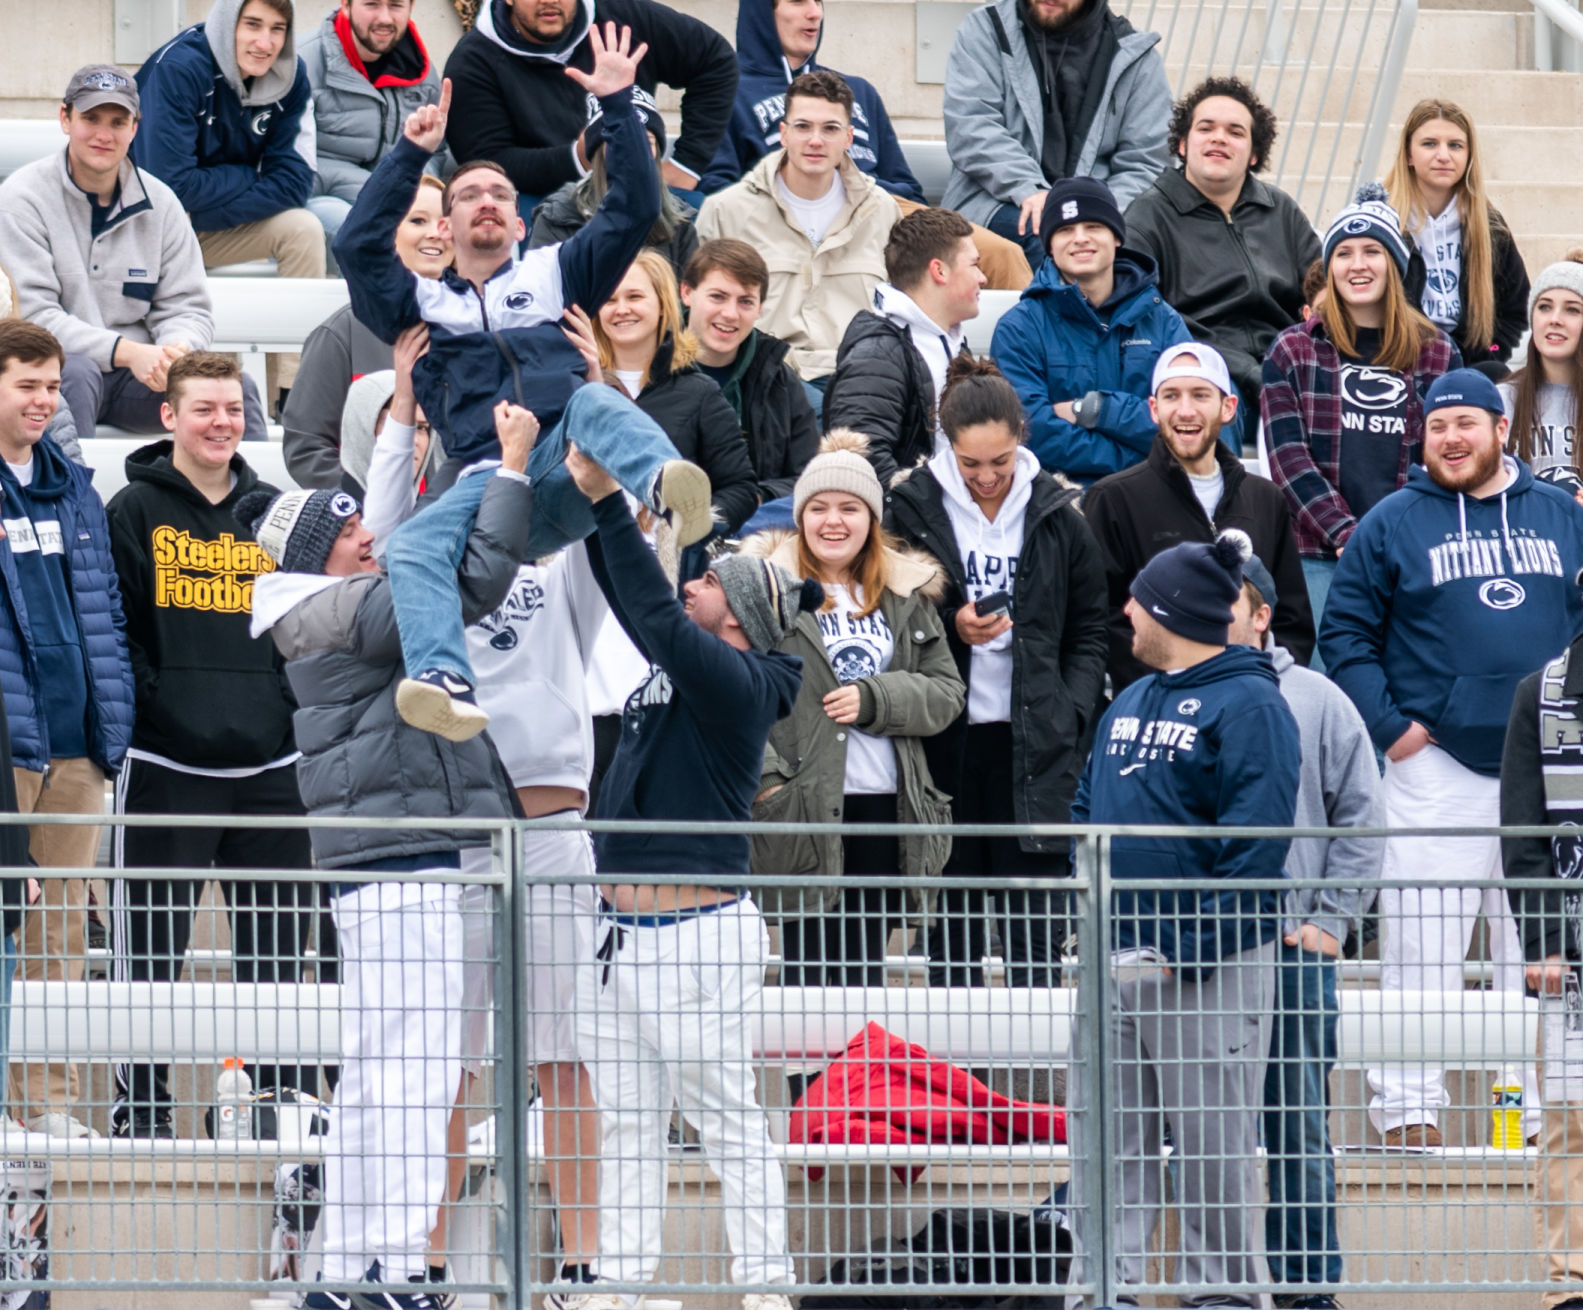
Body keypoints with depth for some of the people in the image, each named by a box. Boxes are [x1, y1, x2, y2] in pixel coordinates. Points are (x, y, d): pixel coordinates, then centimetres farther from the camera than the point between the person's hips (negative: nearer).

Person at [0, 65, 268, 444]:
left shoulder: (160, 203, 9)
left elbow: (186, 308, 9)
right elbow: (32, 316, -13)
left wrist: (176, 349, -17)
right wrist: (126, 352, -24)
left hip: (136, 378, 4)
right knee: (75, 374, -38)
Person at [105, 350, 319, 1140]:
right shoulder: (135, 512, 1)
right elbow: (114, 631, -2)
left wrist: (300, 714, 7)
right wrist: (143, 714, -12)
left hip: (268, 768, 3)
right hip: (165, 768, -3)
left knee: (278, 940, 6)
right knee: (149, 943, 0)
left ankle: (287, 1093, 14)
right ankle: (140, 1106, 7)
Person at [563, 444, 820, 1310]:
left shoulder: (736, 681, -13)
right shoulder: (678, 667, 12)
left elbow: (656, 616, -25)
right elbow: (631, 599, 19)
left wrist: (608, 502, -24)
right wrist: (593, 496, 9)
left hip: (697, 932, -9)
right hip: (621, 932, 9)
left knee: (727, 1120, -5)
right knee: (625, 1120, 10)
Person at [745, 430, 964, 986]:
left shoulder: (907, 596, 14)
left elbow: (946, 692, 10)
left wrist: (873, 699, -7)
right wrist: (764, 781, -14)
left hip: (886, 805, 4)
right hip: (802, 811, -4)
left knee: (865, 972, 8)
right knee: (810, 972, -5)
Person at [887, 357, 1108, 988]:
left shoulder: (1058, 517, 6)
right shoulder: (912, 510, 1)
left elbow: (1089, 630, 14)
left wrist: (1071, 714, 1)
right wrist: (951, 630, -11)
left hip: (1034, 743, 0)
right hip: (947, 739, 0)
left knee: (1036, 924, -2)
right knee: (953, 920, 3)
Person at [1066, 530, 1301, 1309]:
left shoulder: (1247, 705, -9)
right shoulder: (1129, 704, 17)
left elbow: (1256, 842, -15)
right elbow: (1088, 809, 23)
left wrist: (1188, 946, -19)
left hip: (1210, 961, -8)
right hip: (1115, 954, 8)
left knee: (1213, 1139, -1)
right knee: (1103, 1131, 6)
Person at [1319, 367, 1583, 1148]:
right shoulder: (1393, 525, 2)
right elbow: (1344, 633, 2)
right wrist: (1388, 726, -7)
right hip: (1437, 766, -3)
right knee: (1420, 945, -6)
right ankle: (1406, 1111, -3)